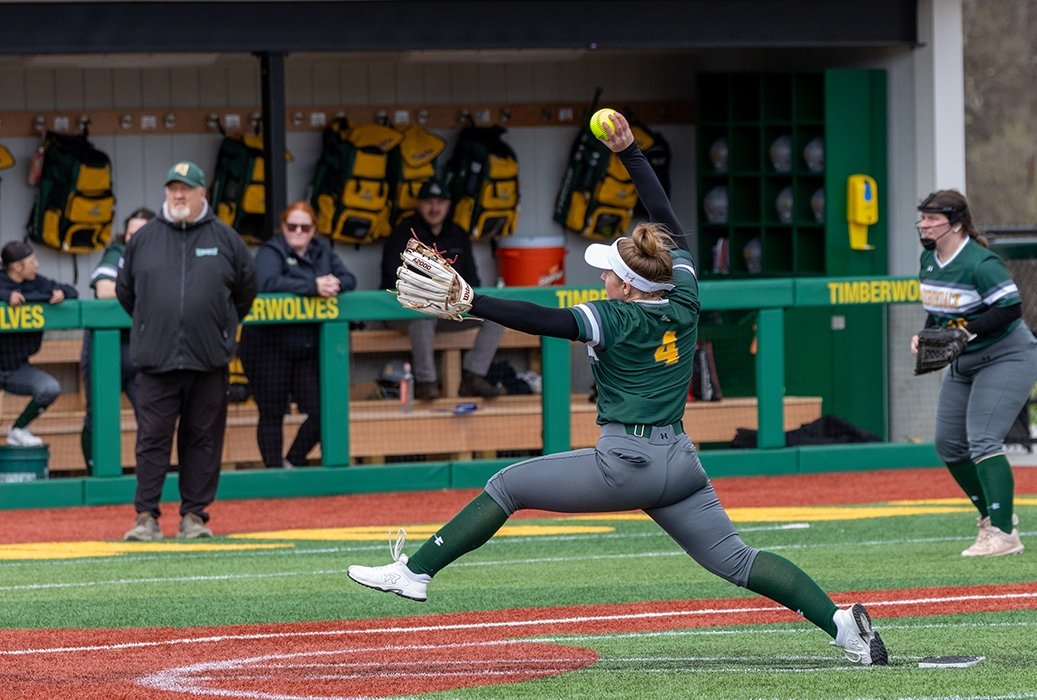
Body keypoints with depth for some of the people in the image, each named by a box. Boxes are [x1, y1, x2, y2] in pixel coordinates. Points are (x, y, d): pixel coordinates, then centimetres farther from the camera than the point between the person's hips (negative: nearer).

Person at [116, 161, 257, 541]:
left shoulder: (224, 238, 5)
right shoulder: (144, 238, 5)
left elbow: (246, 287, 17)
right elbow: (125, 289, 18)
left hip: (209, 358, 0)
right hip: (156, 359, 0)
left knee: (203, 438, 4)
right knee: (152, 438, -3)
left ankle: (194, 514, 10)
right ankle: (146, 516, -1)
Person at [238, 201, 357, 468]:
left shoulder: (323, 252, 11)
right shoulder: (271, 252, -8)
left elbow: (349, 280, 4)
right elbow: (269, 283, -26)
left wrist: (335, 283, -20)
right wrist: (314, 286, -30)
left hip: (307, 349, 5)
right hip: (269, 348, -5)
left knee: (320, 413, 2)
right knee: (272, 414, 3)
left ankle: (292, 463, 22)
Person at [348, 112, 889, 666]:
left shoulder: (617, 320, -10)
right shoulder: (684, 303, 6)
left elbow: (546, 320, -22)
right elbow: (668, 220, 15)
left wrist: (471, 303, -24)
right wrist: (630, 154, 19)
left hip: (624, 463, -6)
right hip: (679, 464, 6)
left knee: (507, 485, 6)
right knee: (734, 558, 7)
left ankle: (415, 573, 5)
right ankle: (841, 623, -8)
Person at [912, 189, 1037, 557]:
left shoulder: (980, 262, -23)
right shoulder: (928, 259, 4)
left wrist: (966, 330, -32)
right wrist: (925, 336, -1)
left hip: (1006, 357, -10)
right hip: (964, 363, 10)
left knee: (982, 441, -21)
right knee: (948, 444, 10)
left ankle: (1003, 534, -23)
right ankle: (993, 514, 26)